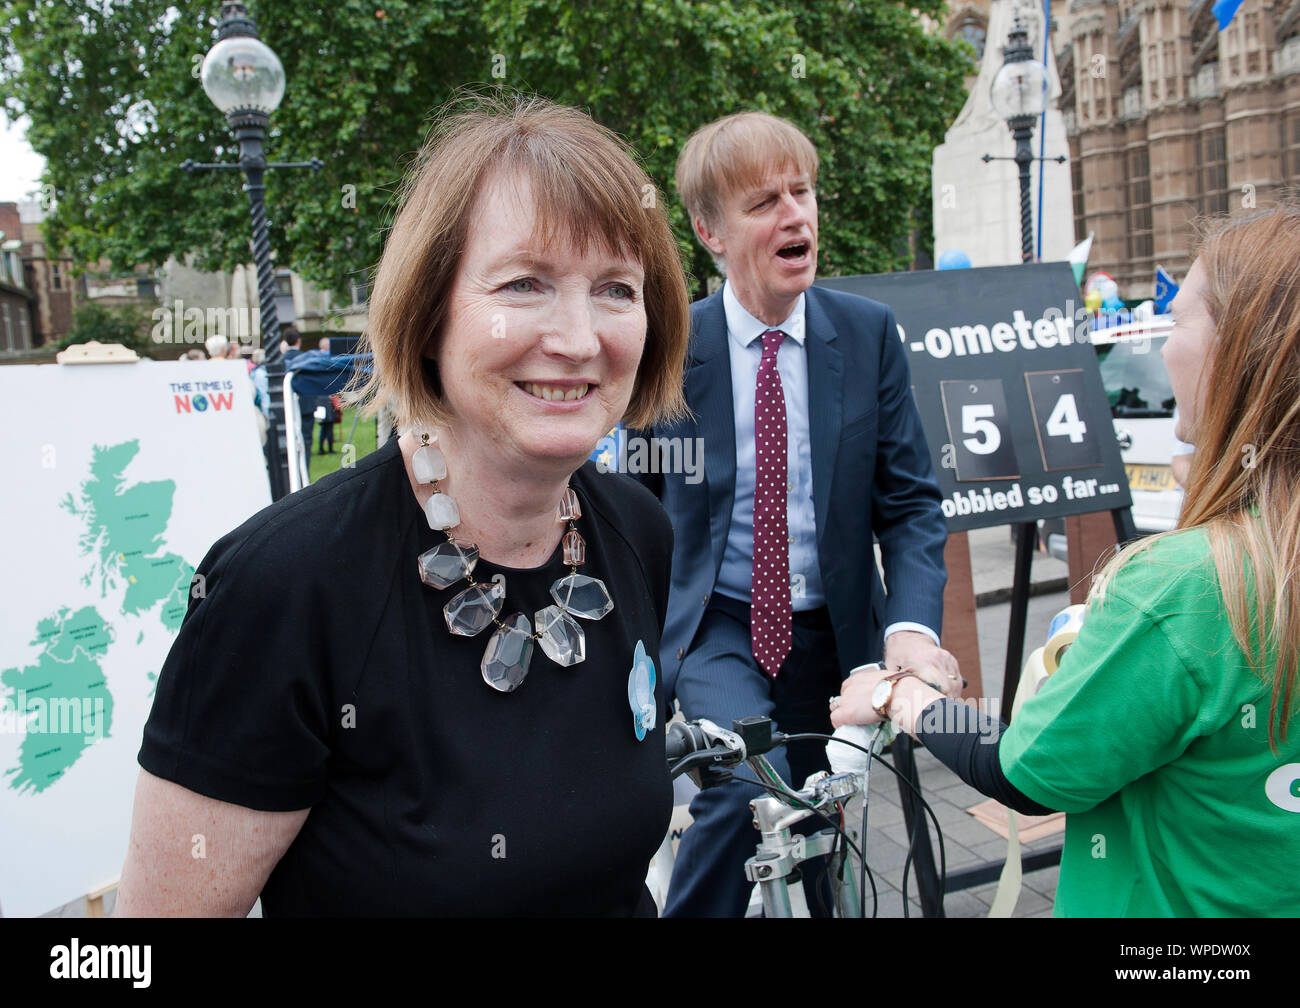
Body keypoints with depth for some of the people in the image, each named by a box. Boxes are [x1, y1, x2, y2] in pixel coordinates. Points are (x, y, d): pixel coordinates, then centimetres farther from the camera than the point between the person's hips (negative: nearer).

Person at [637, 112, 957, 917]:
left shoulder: (869, 333, -3)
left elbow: (912, 500, -3)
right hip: (713, 624, -2)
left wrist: (913, 625, -19)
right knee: (750, 789, -29)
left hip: (827, 633, 3)